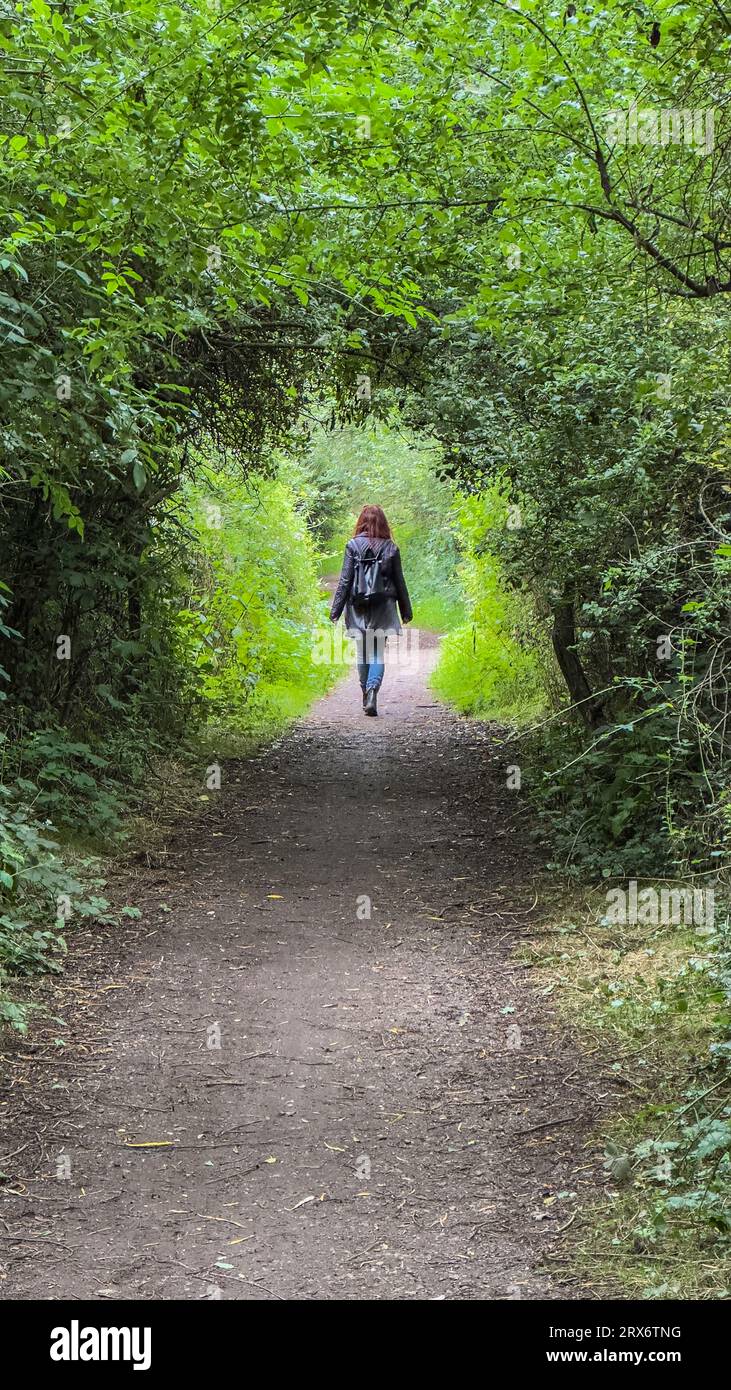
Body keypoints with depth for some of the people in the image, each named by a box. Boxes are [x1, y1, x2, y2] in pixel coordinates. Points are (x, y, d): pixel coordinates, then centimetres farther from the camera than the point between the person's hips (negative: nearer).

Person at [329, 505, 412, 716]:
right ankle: (372, 691, -19)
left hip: (359, 607, 0)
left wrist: (336, 610, -1)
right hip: (383, 608, 0)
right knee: (378, 652, 2)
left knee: (363, 652, 14)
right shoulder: (390, 548, 0)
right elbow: (399, 582, 6)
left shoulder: (353, 546, -4)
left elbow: (344, 581, -5)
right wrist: (406, 610, 15)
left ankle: (366, 694, 22)